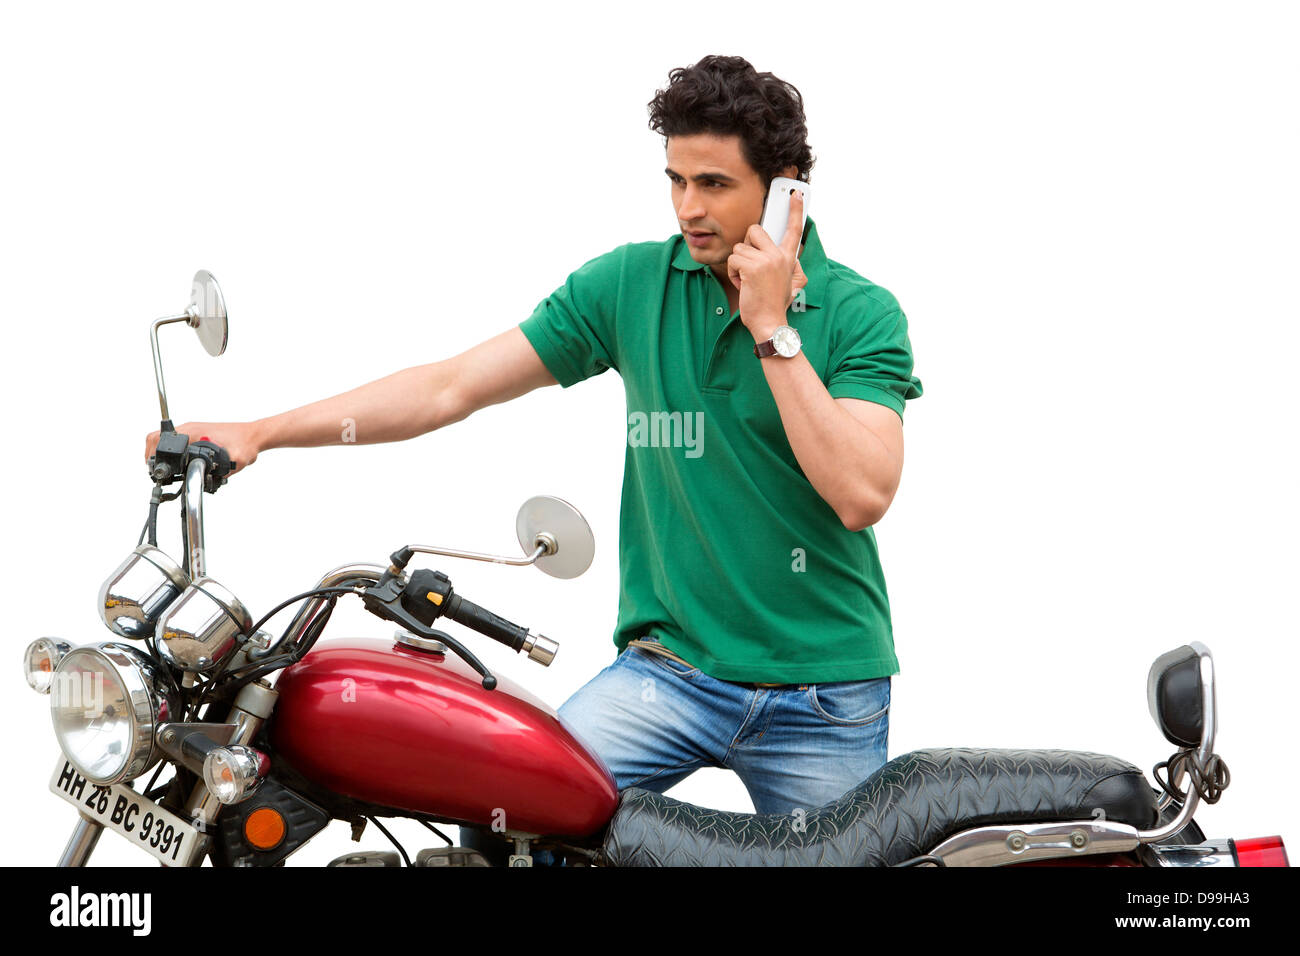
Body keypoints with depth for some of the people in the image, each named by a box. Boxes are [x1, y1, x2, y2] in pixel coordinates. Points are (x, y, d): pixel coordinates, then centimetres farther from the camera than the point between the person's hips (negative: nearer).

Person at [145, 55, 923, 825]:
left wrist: (772, 330, -19)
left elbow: (862, 495, -19)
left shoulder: (861, 313, -6)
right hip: (669, 669, 1)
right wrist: (261, 433, -4)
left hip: (825, 698, -1)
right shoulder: (631, 284, 1)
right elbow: (451, 387, 2)